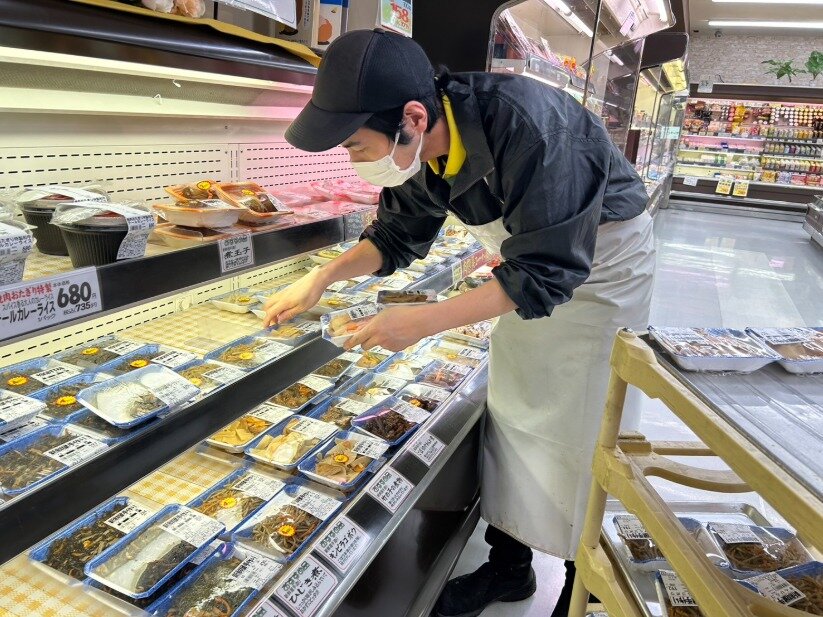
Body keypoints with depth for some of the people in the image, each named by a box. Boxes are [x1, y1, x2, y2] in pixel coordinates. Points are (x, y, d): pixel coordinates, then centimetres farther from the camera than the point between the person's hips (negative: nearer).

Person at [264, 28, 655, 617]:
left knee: (584, 431, -3)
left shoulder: (528, 131, -37)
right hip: (536, 256, 7)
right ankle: (510, 564, 26)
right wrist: (323, 276, -12)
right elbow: (399, 234, 2)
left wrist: (424, 321, -33)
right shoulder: (421, 142, -13)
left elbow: (542, 274, -33)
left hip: (605, 254, -6)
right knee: (511, 411, 9)